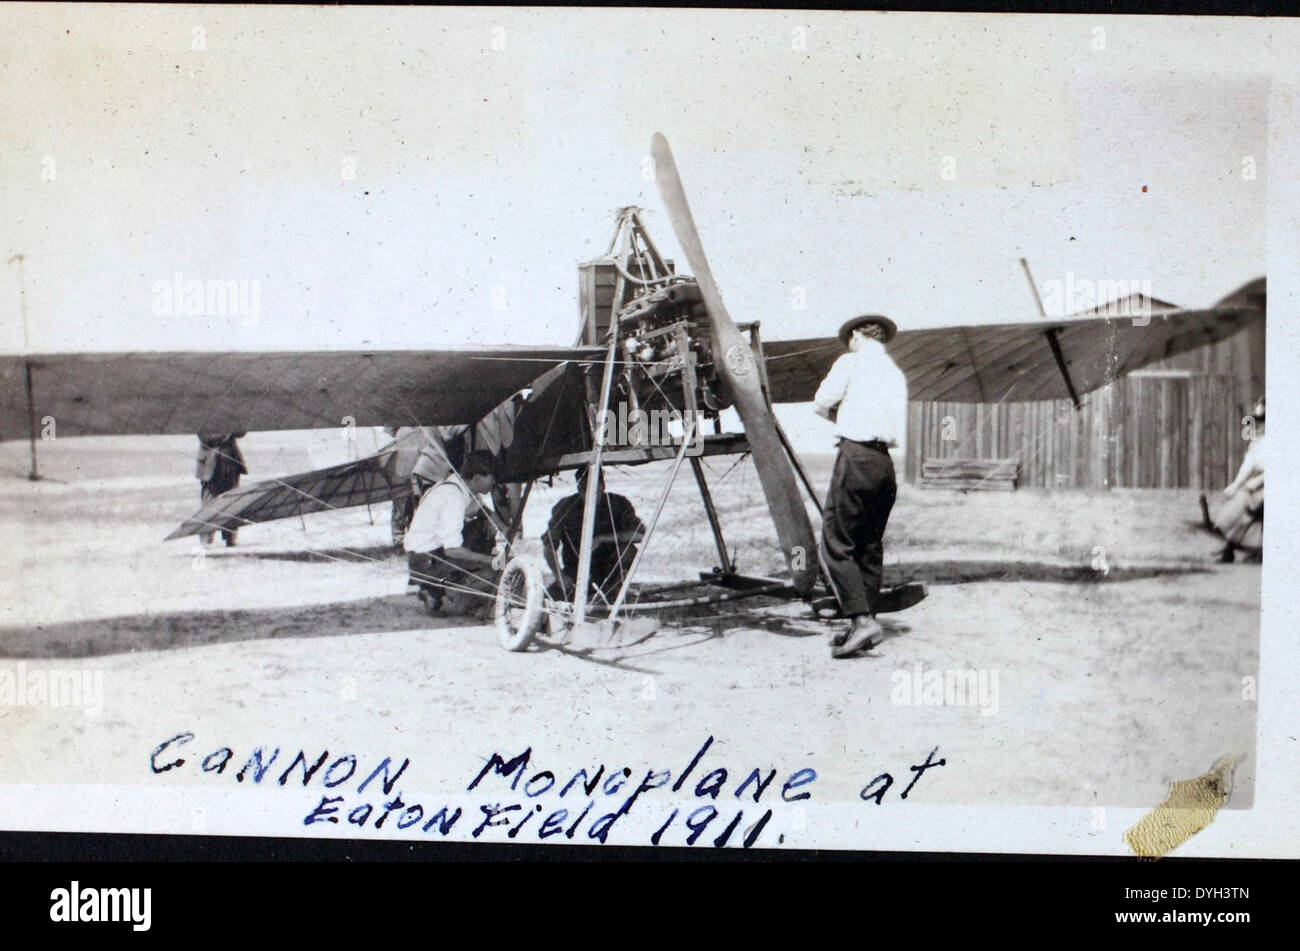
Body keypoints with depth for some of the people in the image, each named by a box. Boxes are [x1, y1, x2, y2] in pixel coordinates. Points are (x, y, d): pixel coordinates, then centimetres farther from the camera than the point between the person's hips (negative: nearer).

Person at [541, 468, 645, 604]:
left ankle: (610, 595, -10)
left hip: (608, 571, 0)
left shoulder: (618, 504, -8)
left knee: (628, 550, -29)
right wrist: (559, 575, -18)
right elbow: (548, 545, -3)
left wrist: (602, 539, -25)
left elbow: (639, 534, -19)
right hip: (576, 571, 0)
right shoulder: (565, 507, -6)